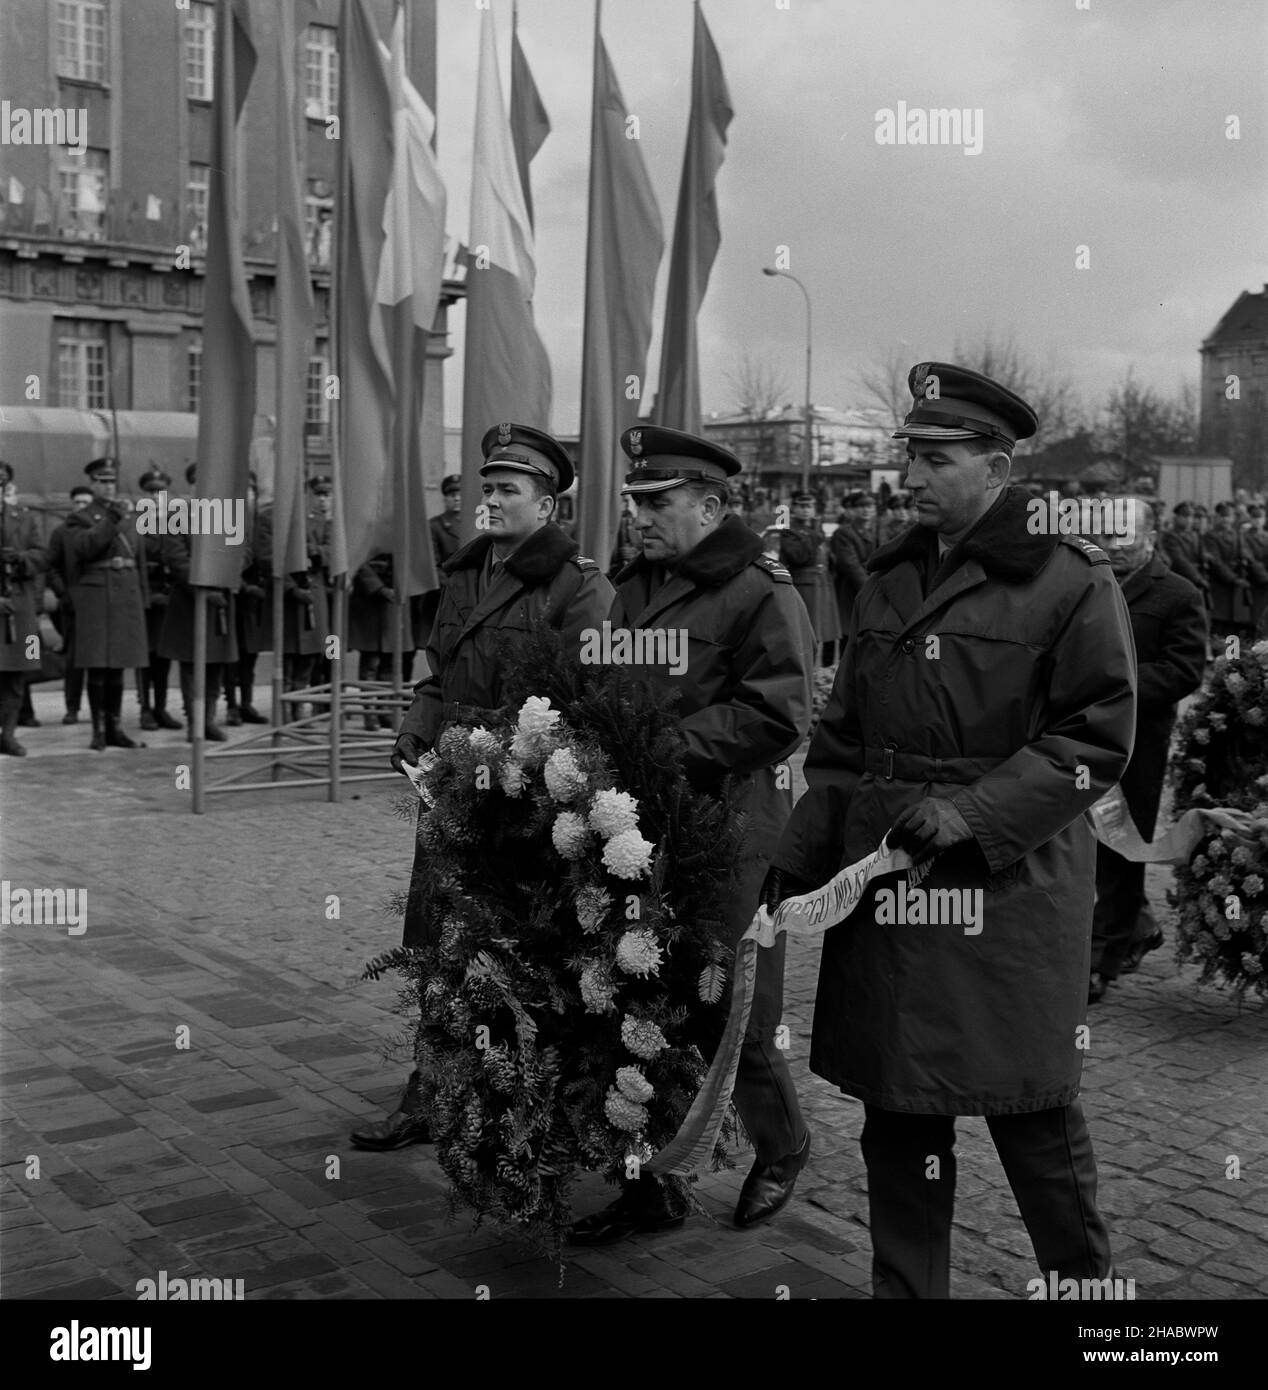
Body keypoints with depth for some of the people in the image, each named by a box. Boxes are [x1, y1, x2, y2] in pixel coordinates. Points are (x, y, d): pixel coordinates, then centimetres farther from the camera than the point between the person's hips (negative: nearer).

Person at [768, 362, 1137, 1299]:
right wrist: (800, 857, 8)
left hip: (1011, 884, -5)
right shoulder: (890, 580, 13)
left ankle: (1085, 1282, 26)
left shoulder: (1072, 578, -5)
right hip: (885, 884, 6)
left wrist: (973, 811, -19)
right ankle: (904, 1284, 27)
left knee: (1034, 1116, 4)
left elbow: (1100, 739, -9)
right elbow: (842, 741, 17)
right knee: (898, 1114, 12)